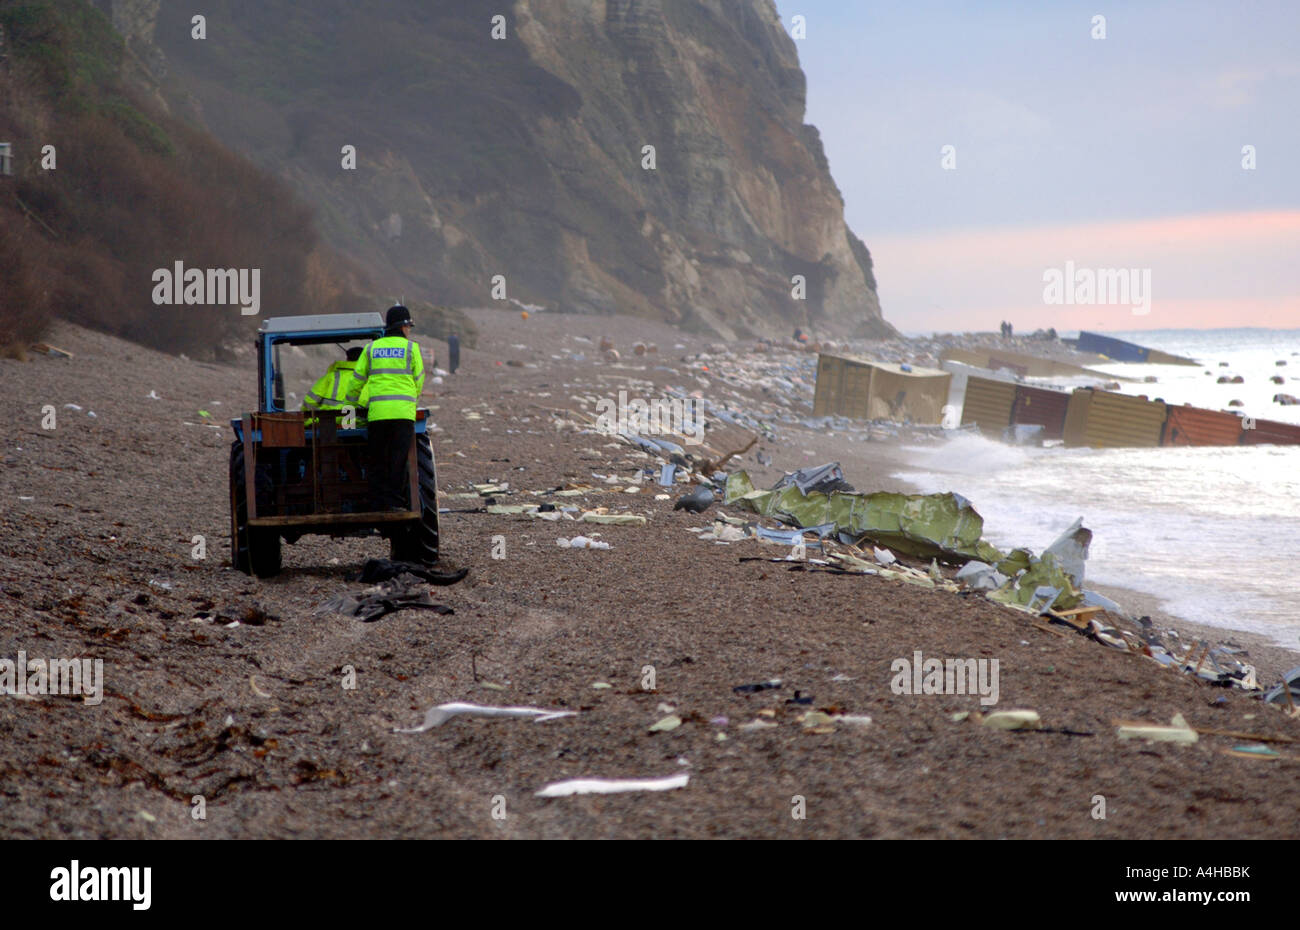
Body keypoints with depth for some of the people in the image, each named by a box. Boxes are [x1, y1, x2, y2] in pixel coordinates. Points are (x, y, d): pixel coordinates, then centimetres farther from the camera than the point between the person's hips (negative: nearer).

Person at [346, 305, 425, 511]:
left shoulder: (371, 348, 13)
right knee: (399, 459, -1)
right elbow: (419, 381, 11)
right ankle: (395, 501, -5)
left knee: (377, 459, 5)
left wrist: (350, 403, 29)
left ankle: (378, 503, 3)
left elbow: (357, 380, 15)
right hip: (403, 411, -2)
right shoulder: (411, 348, 6)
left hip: (377, 411, 2)